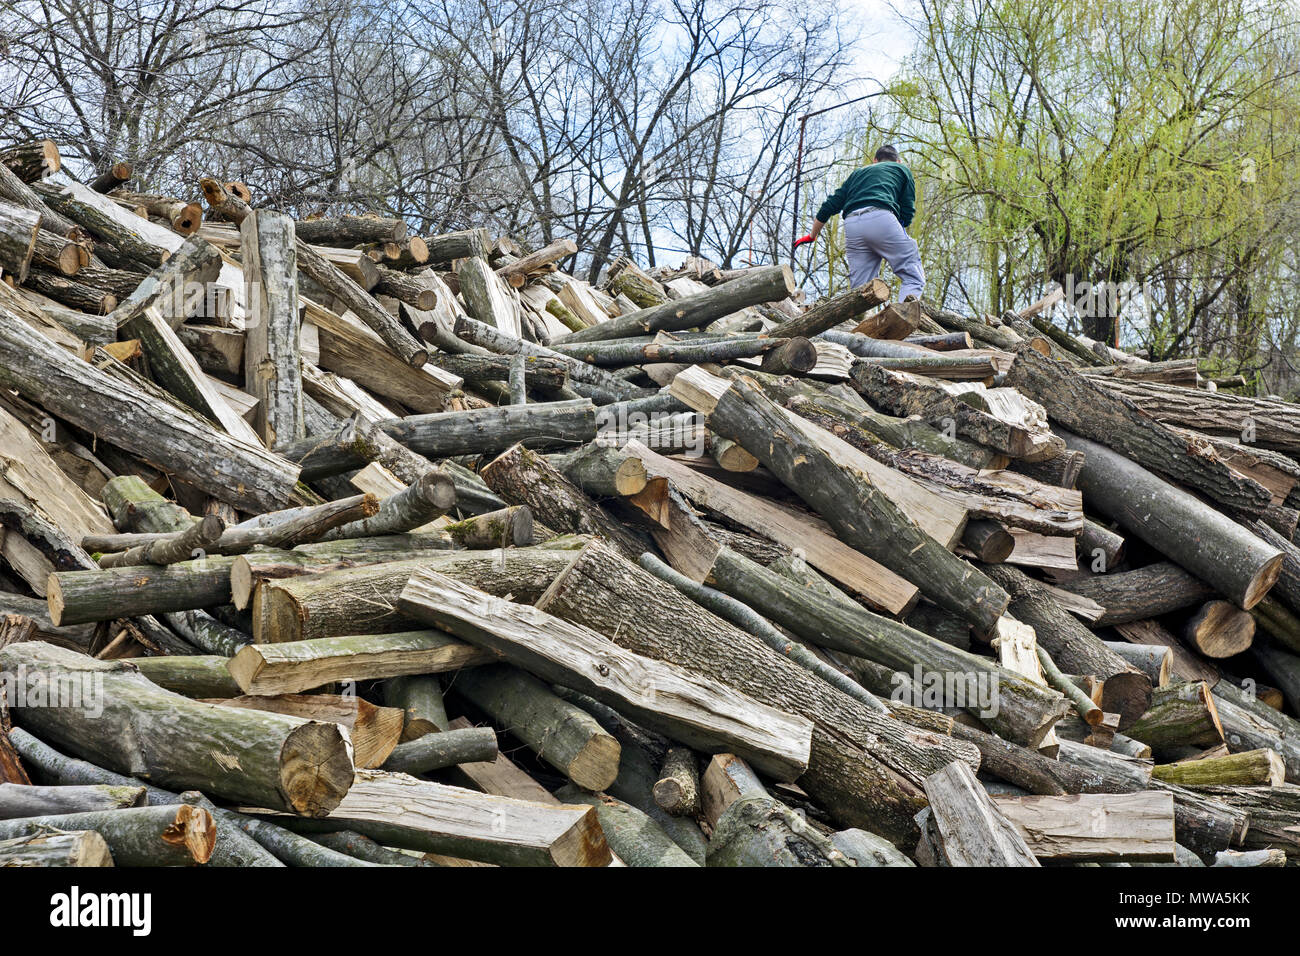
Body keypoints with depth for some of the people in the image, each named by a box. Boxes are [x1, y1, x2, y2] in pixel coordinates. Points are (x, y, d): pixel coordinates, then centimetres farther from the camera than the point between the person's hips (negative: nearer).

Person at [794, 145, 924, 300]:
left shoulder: (857, 173, 35)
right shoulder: (902, 170, 26)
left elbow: (830, 206, 30)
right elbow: (907, 213, 13)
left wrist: (812, 235, 42)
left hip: (851, 224, 4)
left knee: (860, 289, 5)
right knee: (914, 276, -5)